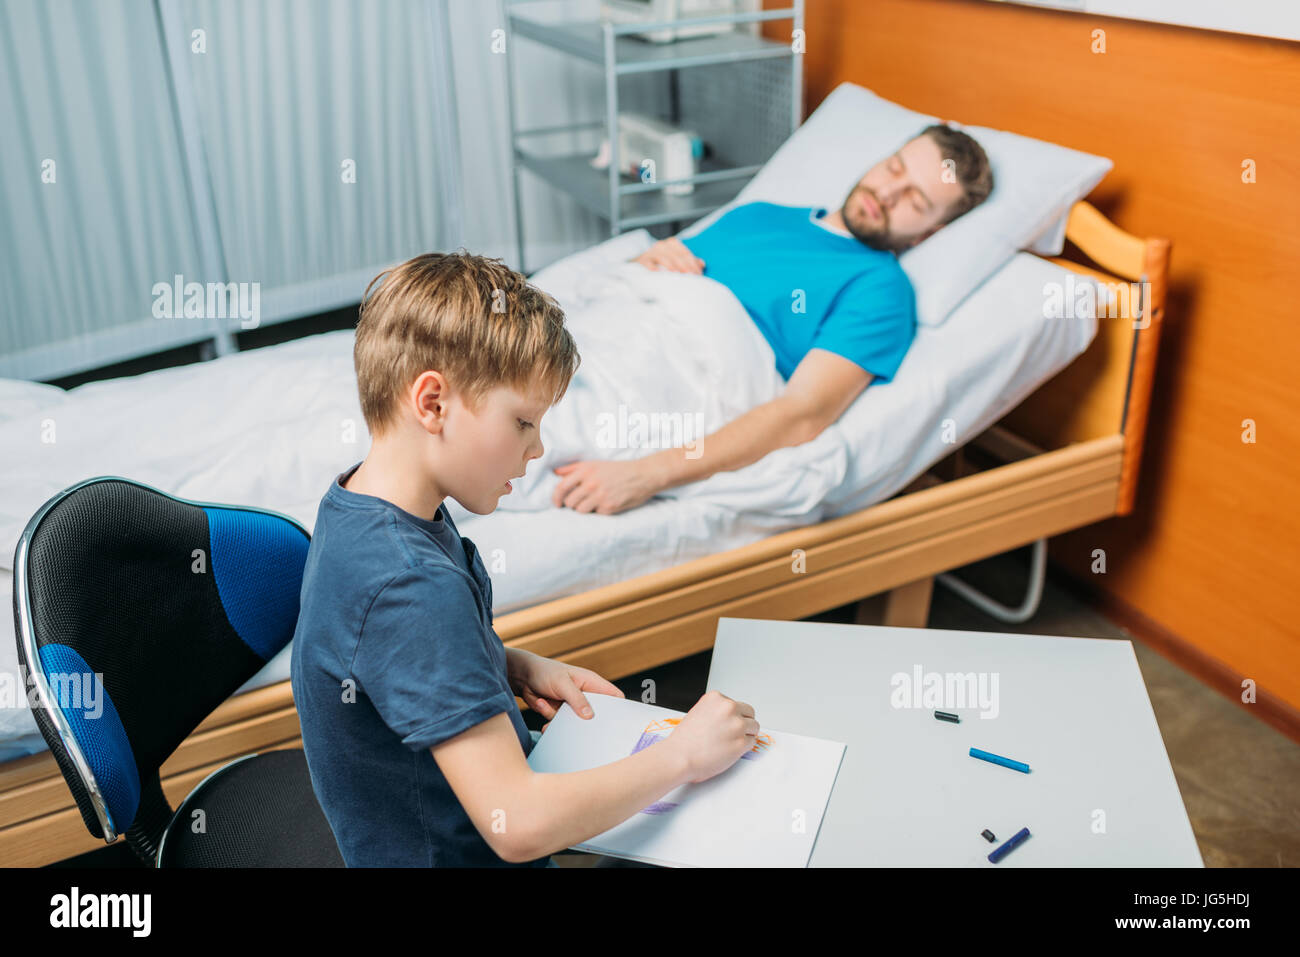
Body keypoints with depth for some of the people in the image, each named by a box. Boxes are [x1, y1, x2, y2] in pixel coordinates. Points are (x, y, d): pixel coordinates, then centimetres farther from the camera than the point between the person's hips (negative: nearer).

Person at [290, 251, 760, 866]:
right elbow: (518, 826, -34)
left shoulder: (360, 507, -3)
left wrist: (518, 668, 0)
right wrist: (682, 754, -22)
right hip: (464, 857, -9)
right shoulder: (411, 586, -32)